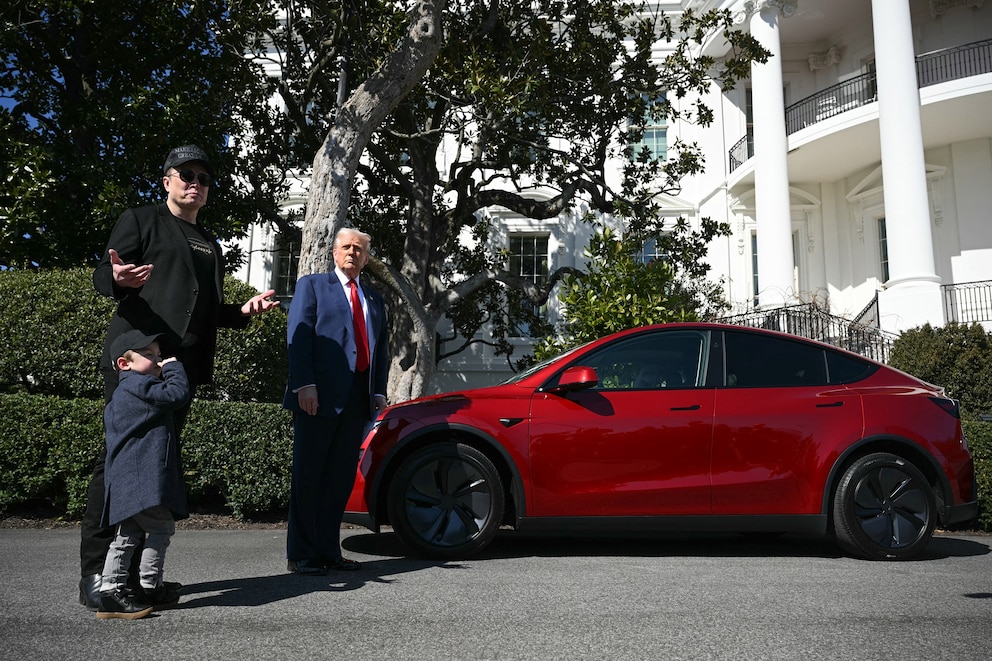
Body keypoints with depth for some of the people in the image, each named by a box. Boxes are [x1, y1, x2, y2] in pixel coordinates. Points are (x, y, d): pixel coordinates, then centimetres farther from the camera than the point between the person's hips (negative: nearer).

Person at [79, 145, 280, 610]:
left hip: (183, 364, 6)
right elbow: (102, 275, -2)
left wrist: (243, 311, 9)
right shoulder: (140, 220, 8)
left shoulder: (210, 245, 26)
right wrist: (117, 279, -25)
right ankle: (95, 573, -4)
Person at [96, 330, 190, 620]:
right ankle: (150, 587, 3)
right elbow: (177, 394, -15)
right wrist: (174, 368, -1)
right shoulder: (137, 385, -8)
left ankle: (112, 591, 13)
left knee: (129, 535, 13)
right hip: (142, 479, -11)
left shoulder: (121, 394, 25)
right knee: (162, 527, -3)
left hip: (126, 481, 11)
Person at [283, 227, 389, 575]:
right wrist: (304, 385, -15)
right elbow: (298, 335, -4)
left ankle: (328, 550, 15)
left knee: (341, 476, 7)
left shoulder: (374, 299, 22)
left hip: (357, 400, 5)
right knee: (308, 475, -1)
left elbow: (381, 348, 18)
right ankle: (300, 555, 5)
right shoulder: (312, 285, 7)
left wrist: (379, 392, 6)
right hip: (319, 396, -5)